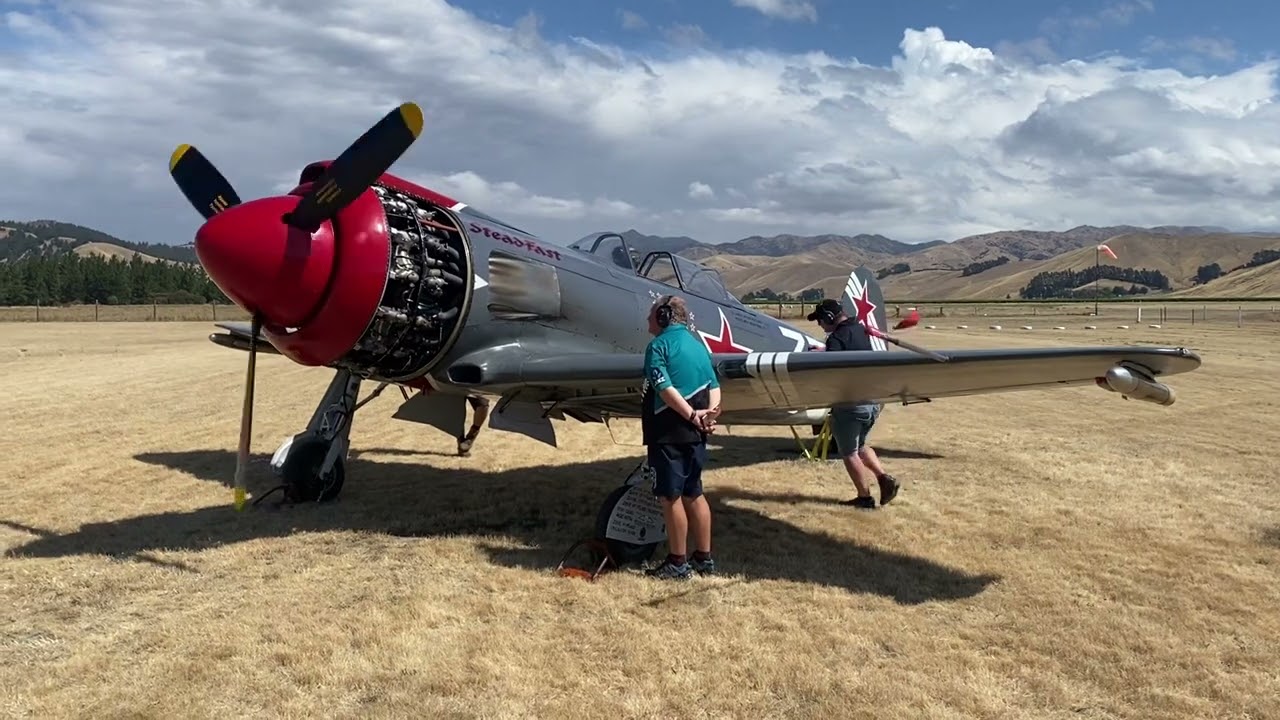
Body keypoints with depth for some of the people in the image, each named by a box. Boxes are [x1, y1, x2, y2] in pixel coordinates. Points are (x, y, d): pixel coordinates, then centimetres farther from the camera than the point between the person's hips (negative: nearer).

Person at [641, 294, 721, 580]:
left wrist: (691, 415, -19)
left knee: (670, 497, 0)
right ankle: (704, 557, 23)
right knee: (693, 494, 16)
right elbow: (714, 386, 6)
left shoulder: (658, 345, -9)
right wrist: (707, 416, -7)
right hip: (694, 433, 8)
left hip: (669, 433, -8)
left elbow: (665, 388, -21)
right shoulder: (697, 345, 15)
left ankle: (678, 562, 6)